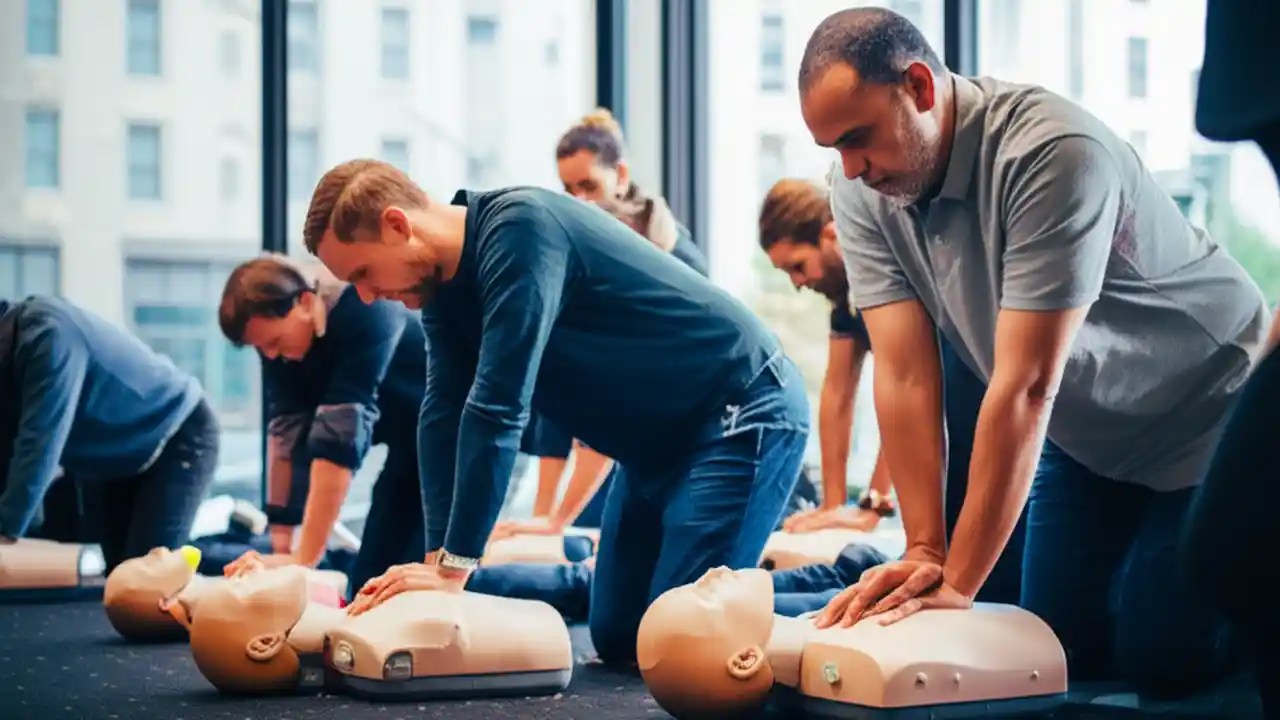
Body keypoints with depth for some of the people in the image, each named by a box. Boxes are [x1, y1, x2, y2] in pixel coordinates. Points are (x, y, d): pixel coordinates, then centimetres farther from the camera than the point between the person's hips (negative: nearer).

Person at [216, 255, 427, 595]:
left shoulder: (364, 310, -32)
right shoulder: (277, 329, -11)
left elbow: (342, 433, -38)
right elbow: (286, 429, -13)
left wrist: (304, 559, -41)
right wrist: (281, 544, -19)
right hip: (408, 437, 7)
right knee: (370, 578, 4)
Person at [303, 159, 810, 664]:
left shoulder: (520, 228, -27)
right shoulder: (444, 285, 1)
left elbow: (497, 408, -31)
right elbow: (443, 414, -2)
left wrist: (452, 570, -30)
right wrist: (437, 561, -11)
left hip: (745, 414, -9)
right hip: (659, 442, 9)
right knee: (616, 637, 10)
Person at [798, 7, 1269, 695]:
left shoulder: (1053, 151, -34)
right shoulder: (862, 193, -15)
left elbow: (1026, 386, -35)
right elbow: (904, 374, -17)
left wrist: (959, 583, -33)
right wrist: (924, 551, -24)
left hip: (1205, 417, -6)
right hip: (1085, 434, 6)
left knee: (1160, 657, -10)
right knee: (1064, 648, 2)